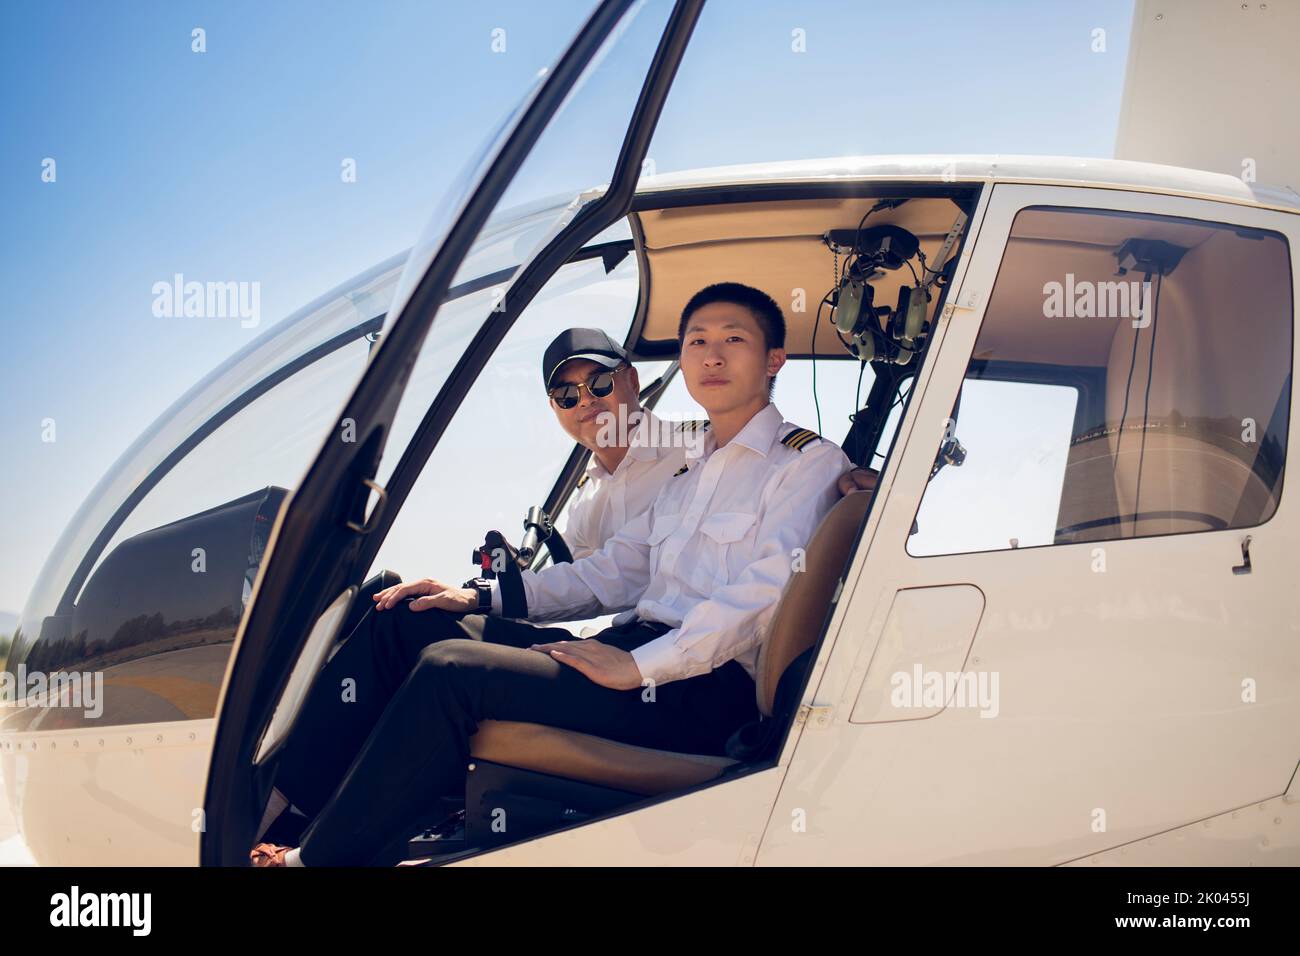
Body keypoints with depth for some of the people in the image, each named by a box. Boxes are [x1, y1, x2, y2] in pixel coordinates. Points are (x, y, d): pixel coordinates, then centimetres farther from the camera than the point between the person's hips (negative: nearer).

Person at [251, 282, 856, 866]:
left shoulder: (808, 463, -4)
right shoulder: (693, 470, 24)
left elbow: (766, 590, -18)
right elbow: (615, 571, 24)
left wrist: (640, 666, -23)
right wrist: (483, 598, 12)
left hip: (709, 690, -9)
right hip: (638, 647, 9)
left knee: (450, 670, -24)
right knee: (402, 622, 1)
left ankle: (320, 856, -16)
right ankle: (289, 798, -3)